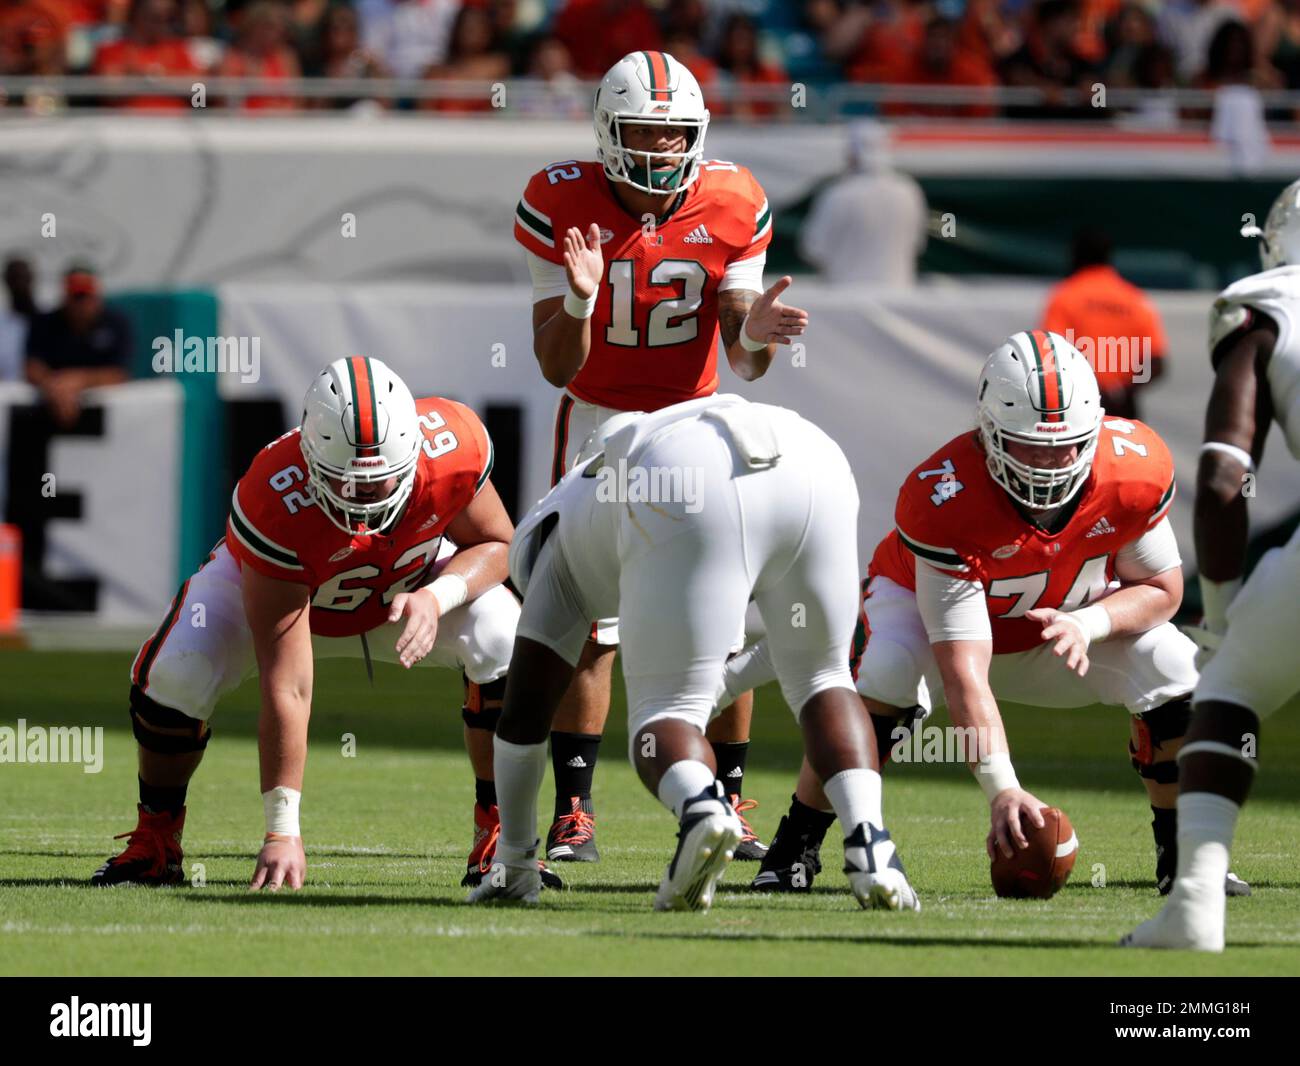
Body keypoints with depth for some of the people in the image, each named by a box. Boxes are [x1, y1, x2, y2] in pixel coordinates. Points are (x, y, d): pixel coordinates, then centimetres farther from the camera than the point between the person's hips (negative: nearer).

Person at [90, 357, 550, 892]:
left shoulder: (453, 445, -36)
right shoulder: (274, 505, -43)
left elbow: (494, 544, -12)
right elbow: (285, 686, -40)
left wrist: (437, 596, -35)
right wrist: (282, 828, -40)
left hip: (408, 579, 2)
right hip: (276, 581, -2)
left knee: (503, 648, -25)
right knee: (174, 676, -26)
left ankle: (498, 836, -4)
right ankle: (156, 839, 3)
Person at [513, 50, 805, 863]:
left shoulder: (733, 209, -11)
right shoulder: (562, 207, -16)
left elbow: (744, 364, -9)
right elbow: (558, 367, -15)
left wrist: (754, 332, -32)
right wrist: (579, 300, -35)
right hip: (600, 423, -2)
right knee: (590, 627, -10)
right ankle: (573, 816, -2)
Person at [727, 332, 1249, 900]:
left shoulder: (1135, 469, -28)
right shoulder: (944, 499, -39)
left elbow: (1161, 590, -10)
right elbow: (964, 672, -41)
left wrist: (1087, 625, -32)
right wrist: (1002, 790, -50)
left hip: (1060, 622, 4)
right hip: (924, 597, -3)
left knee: (1173, 672, -21)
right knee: (883, 683, -35)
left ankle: (1181, 854, 1)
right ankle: (794, 848, -14)